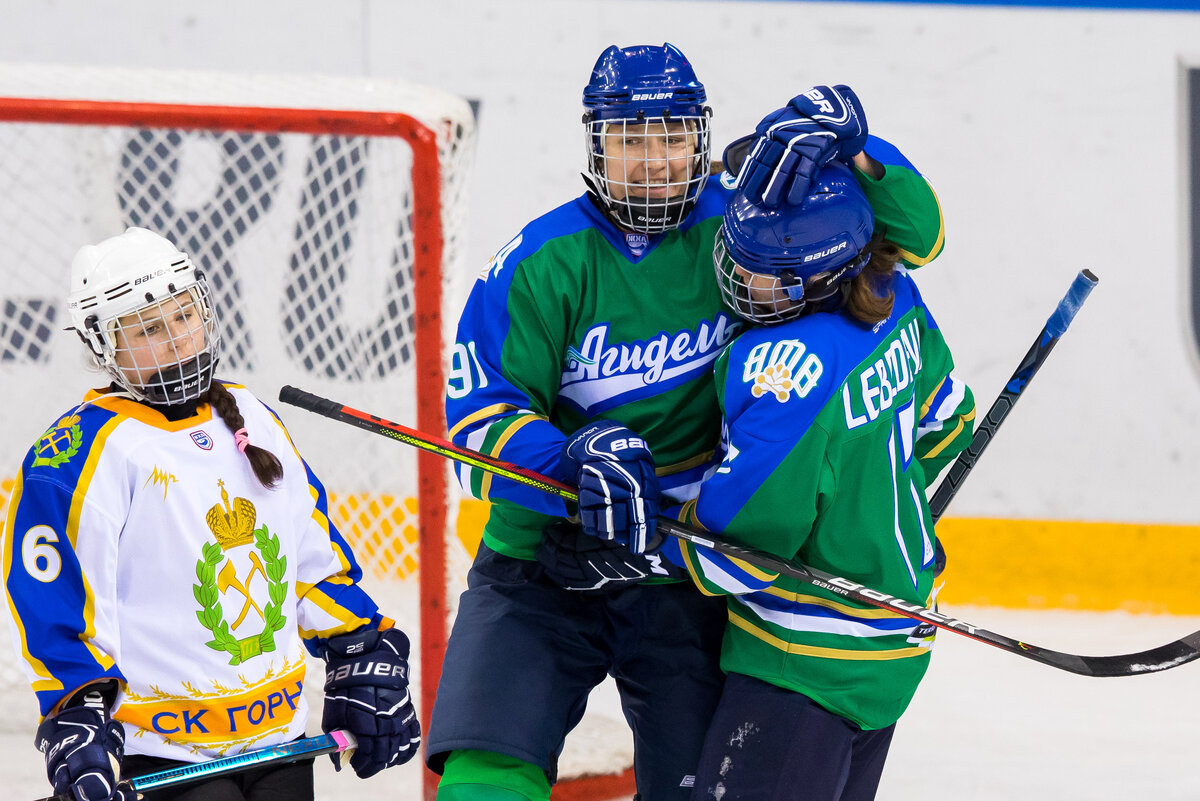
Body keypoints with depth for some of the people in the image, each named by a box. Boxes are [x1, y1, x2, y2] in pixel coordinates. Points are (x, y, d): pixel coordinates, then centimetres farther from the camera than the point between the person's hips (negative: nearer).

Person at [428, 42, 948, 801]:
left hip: (687, 575, 2)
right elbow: (481, 415, -13)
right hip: (542, 562, -1)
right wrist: (574, 463, -32)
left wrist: (853, 151, -21)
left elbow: (912, 233, -2)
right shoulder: (543, 262, -9)